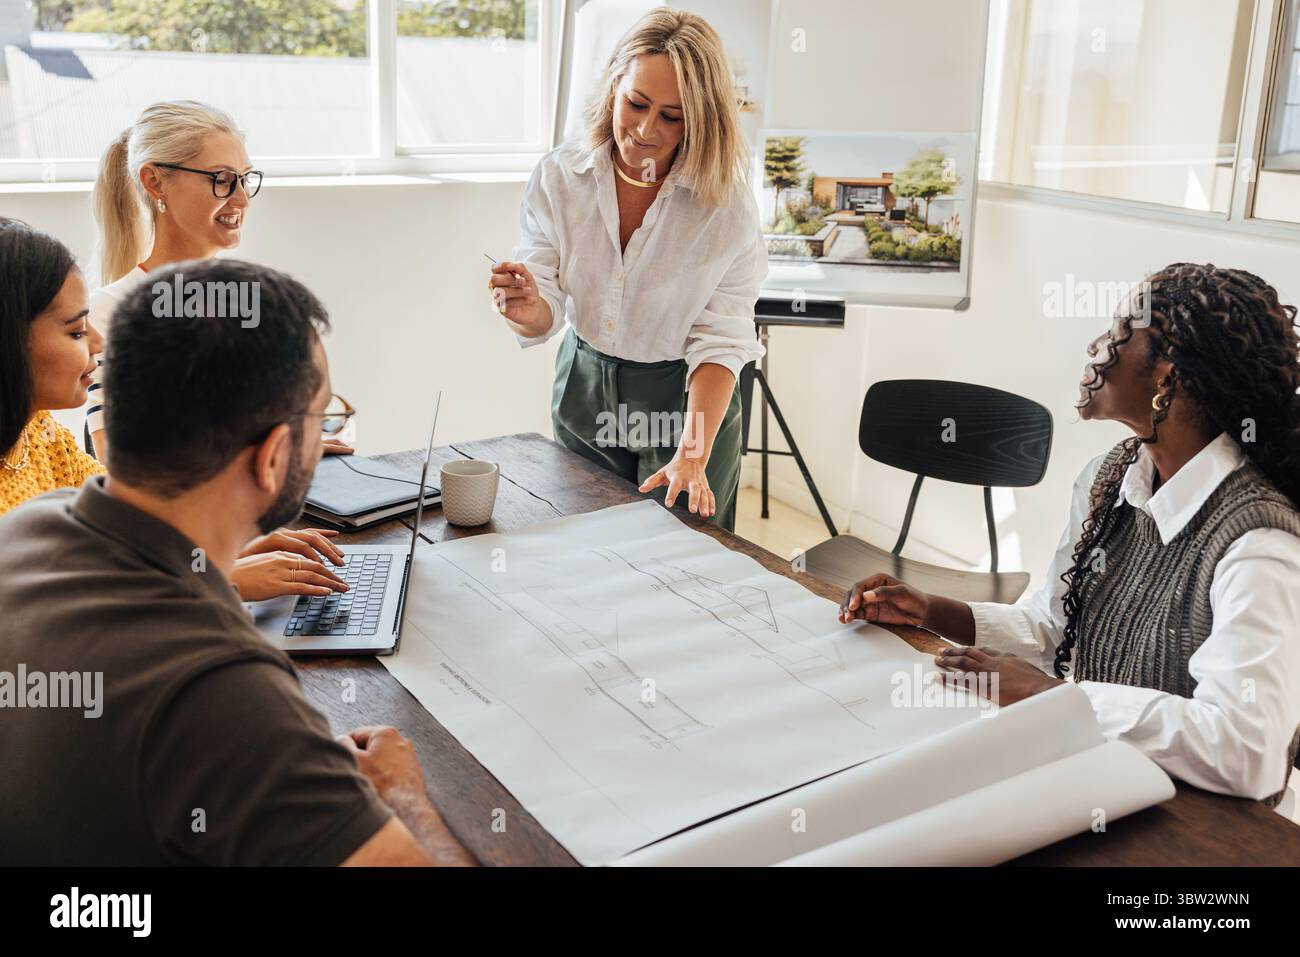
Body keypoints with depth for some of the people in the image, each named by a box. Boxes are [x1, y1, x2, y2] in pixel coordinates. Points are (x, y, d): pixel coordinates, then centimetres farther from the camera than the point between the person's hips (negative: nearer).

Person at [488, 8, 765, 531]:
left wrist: (693, 456, -29)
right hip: (584, 388, 3)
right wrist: (528, 310, -35)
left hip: (688, 404, -2)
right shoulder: (557, 176, -12)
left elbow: (719, 341, -18)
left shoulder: (726, 205, -18)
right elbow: (543, 320, -10)